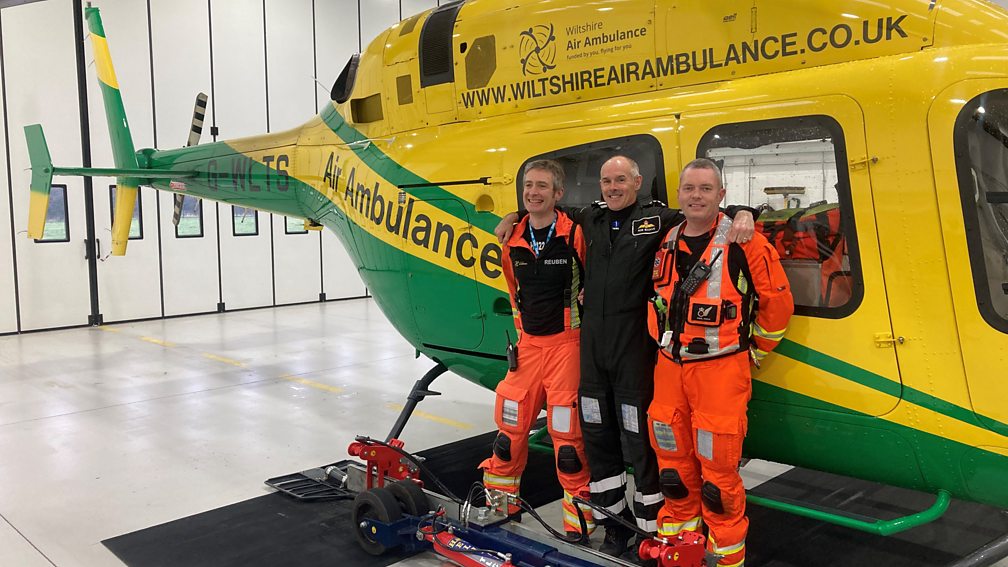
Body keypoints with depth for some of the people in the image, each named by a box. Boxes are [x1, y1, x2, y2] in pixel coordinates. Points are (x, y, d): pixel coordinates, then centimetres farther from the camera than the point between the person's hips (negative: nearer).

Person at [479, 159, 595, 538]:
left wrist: (582, 304, -3)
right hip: (527, 343, 5)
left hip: (566, 344, -5)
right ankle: (499, 501, 26)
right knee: (510, 424, 10)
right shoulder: (513, 241, 5)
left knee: (566, 431, -1)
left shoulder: (575, 235, -11)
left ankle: (578, 506, 15)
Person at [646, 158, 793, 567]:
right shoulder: (665, 244, 9)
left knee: (718, 472, -2)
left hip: (720, 369, -5)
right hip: (669, 368, 5)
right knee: (674, 467, 14)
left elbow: (777, 300, -2)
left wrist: (754, 351, 6)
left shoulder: (744, 242, -8)